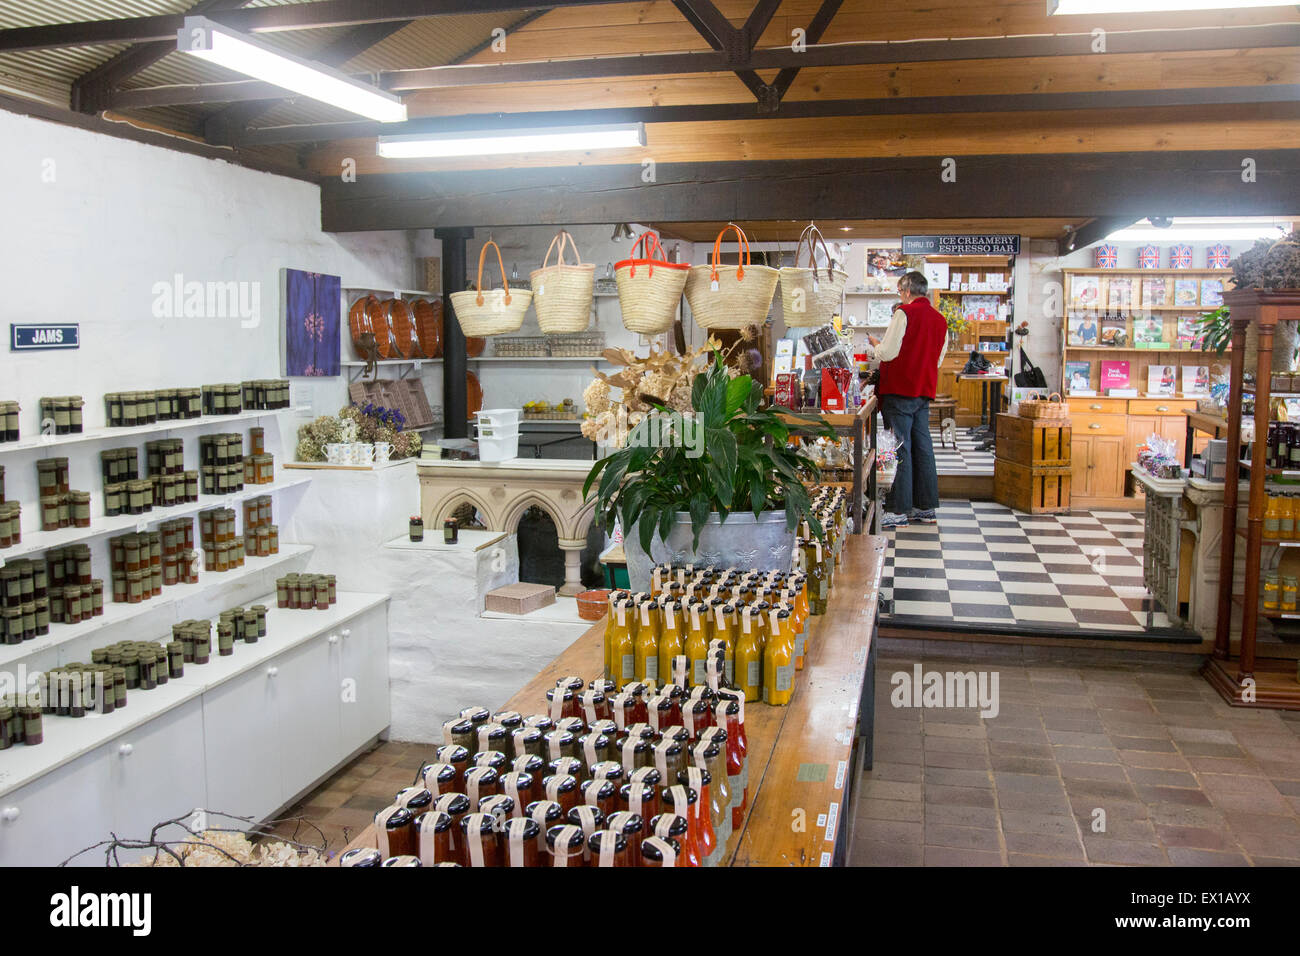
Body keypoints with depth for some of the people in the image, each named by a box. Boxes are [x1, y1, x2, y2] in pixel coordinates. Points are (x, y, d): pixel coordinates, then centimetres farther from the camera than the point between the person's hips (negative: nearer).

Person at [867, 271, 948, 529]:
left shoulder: (904, 313, -11)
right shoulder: (940, 319, 12)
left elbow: (888, 353, -14)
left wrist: (876, 344, 5)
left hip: (900, 391, -7)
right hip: (925, 391, 7)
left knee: (899, 447, -5)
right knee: (922, 446, 11)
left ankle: (898, 510, -3)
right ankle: (926, 507, 16)